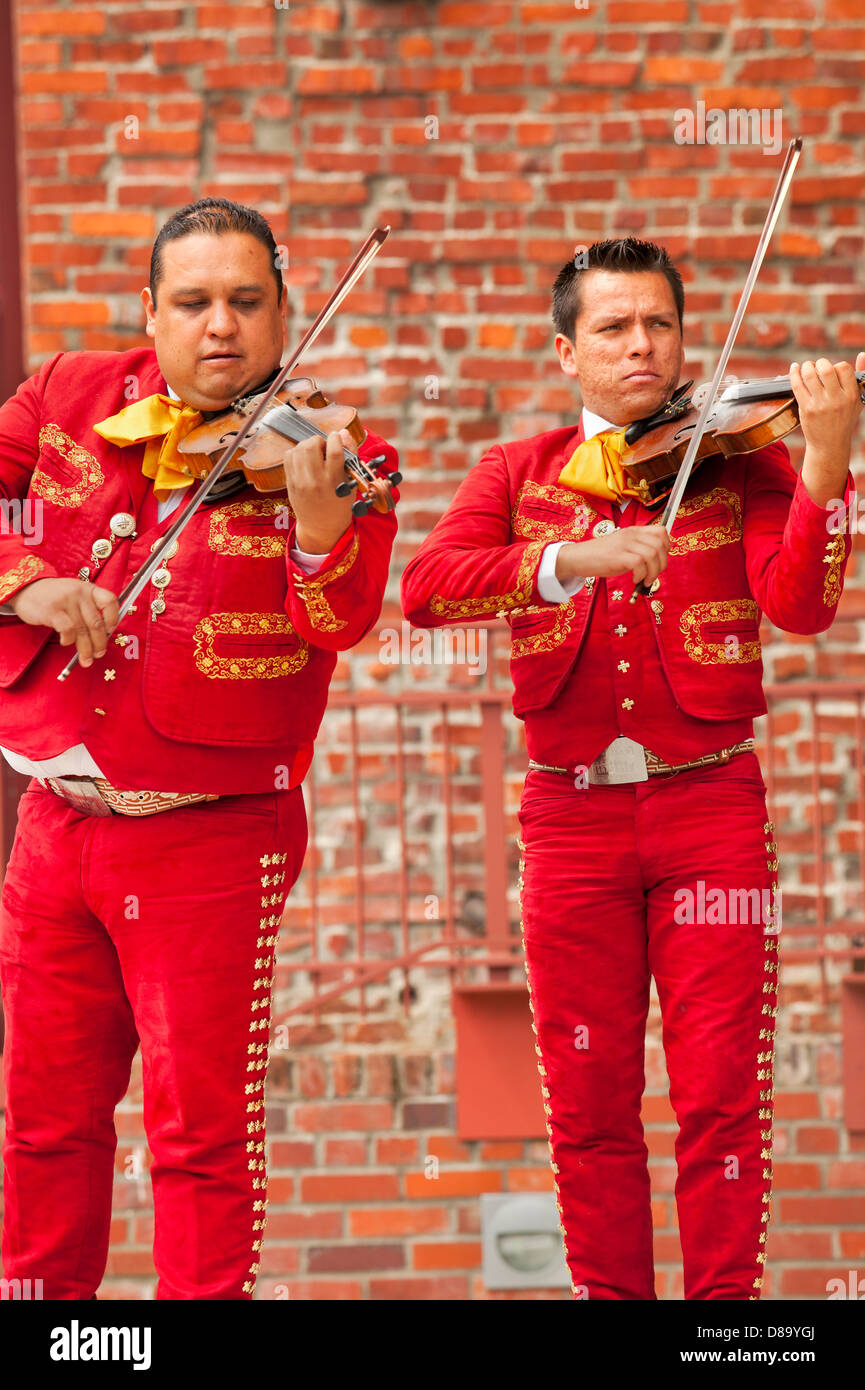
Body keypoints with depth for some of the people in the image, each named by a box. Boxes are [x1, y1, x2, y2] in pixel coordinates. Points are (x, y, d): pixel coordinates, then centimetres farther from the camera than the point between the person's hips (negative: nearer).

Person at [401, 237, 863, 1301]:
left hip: (709, 805, -1)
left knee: (723, 1094, -3)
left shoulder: (737, 461, 4)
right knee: (588, 1100, 6)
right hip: (571, 814, 2)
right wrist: (569, 558, -24)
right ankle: (609, 1293, 17)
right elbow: (426, 588, -10)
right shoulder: (518, 474, 9)